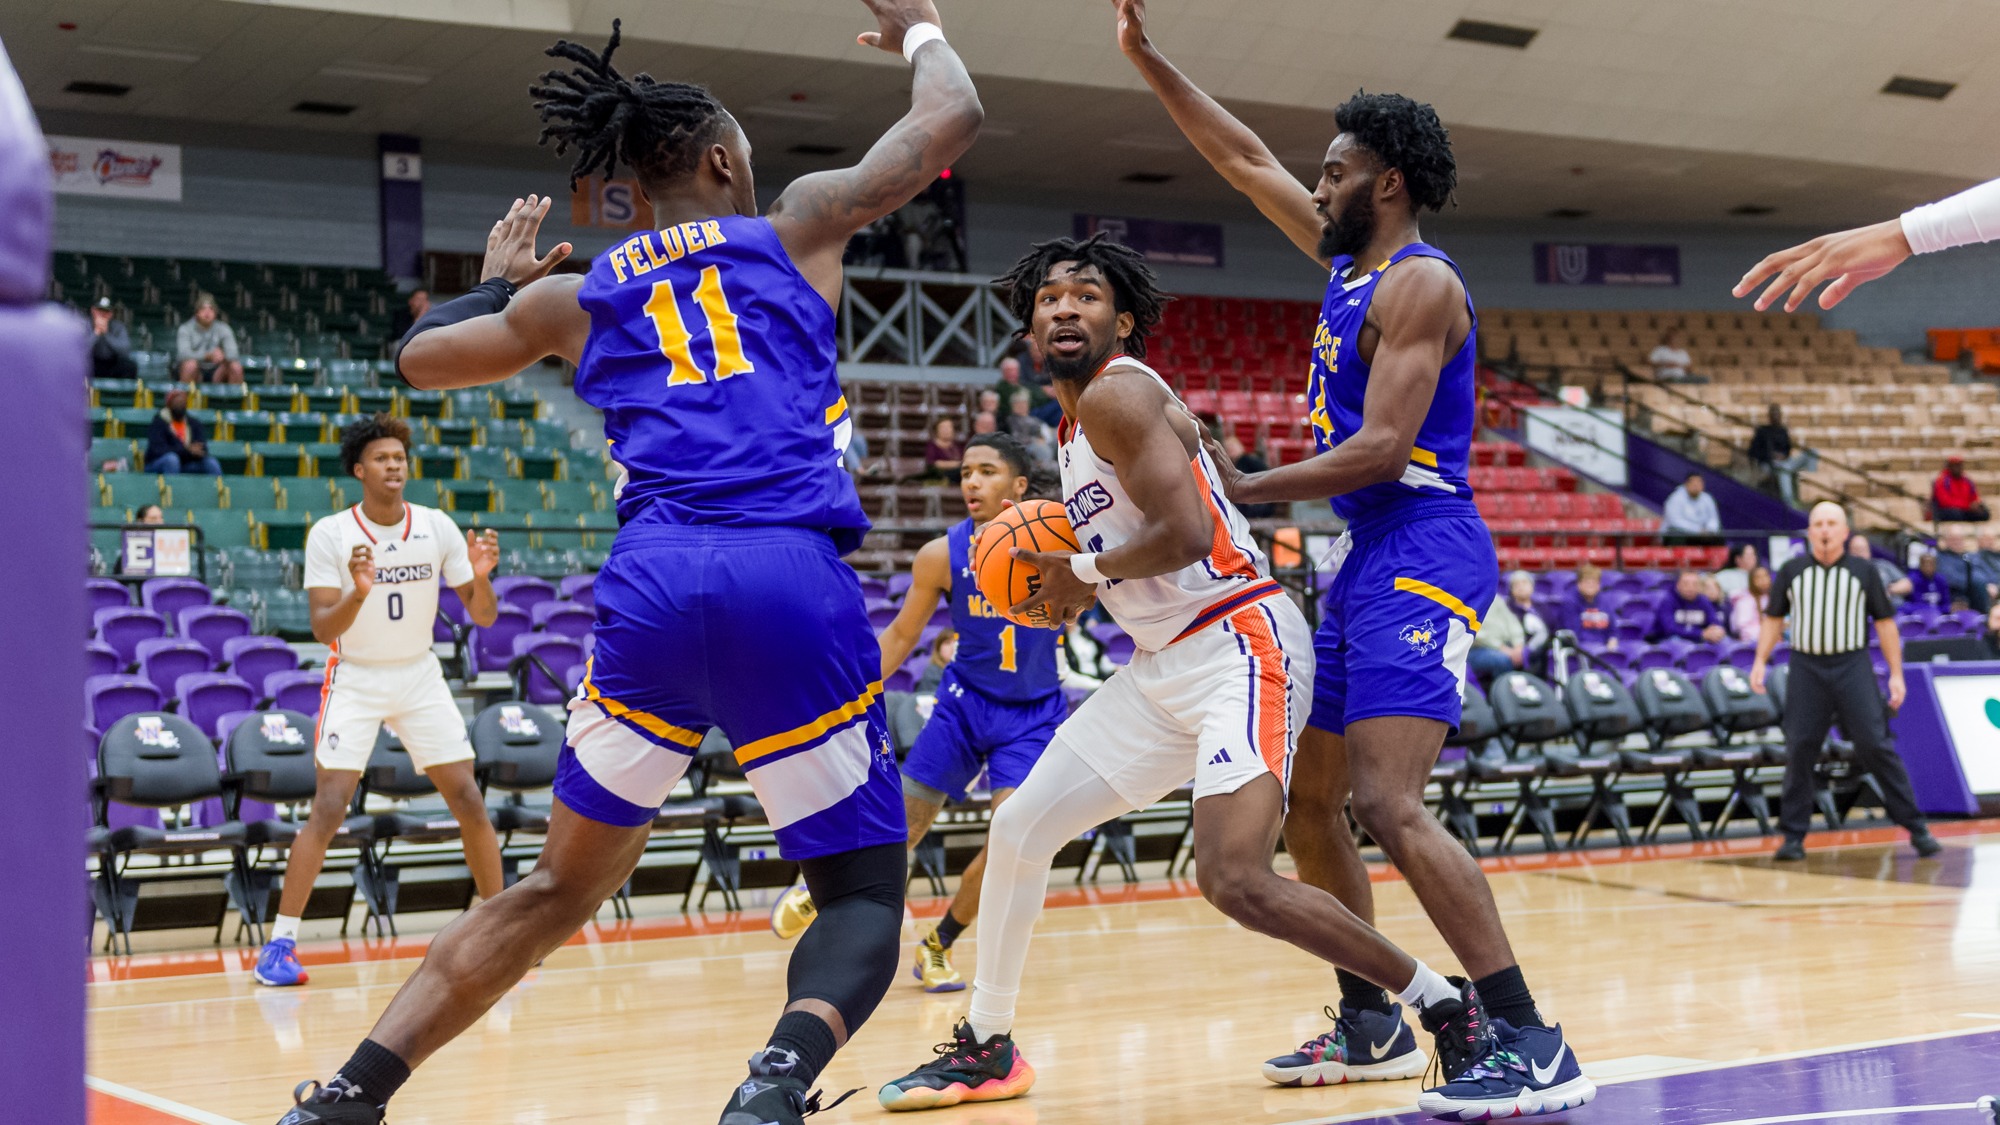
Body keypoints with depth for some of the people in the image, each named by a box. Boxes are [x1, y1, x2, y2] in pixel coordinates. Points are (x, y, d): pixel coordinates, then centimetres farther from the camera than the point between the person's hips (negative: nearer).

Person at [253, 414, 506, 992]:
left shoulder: (437, 527, -4)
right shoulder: (330, 533, -11)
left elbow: (483, 616, -3)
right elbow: (324, 630, -17)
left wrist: (480, 575, -25)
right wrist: (359, 592, -36)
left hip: (420, 677, 3)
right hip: (354, 680, -3)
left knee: (469, 802, -2)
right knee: (329, 808, -14)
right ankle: (280, 942, -5)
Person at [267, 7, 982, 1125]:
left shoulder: (578, 295, 21)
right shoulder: (796, 228, 15)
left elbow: (418, 356, 32)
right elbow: (956, 119, 22)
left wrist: (496, 281, 49)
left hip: (651, 580, 3)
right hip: (793, 579, -3)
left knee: (565, 882, 20)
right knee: (864, 891, 7)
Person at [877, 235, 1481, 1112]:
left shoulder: (1117, 393, -13)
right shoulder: (1079, 418, 16)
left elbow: (1185, 532, -25)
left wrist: (1085, 574, -10)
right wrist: (1061, 587, 8)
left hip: (1240, 650, -10)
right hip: (1164, 667, 10)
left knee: (1236, 881, -24)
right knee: (1018, 831, 12)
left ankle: (1448, 1008, -7)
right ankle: (986, 1048, 28)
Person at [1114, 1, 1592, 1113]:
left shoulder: (1420, 283, -11)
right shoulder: (1351, 260, 16)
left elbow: (1379, 449, -20)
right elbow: (1247, 159, 24)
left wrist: (1237, 491, -17)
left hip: (1421, 552, -10)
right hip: (1369, 560, 10)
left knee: (1388, 803, -22)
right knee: (1305, 797, 13)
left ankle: (1529, 1046, -21)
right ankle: (1371, 1022, 23)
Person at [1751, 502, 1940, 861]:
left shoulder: (1863, 572, 6)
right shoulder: (1791, 571, 8)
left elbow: (1885, 623, 8)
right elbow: (1774, 619, 15)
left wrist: (1896, 674, 3)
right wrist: (1760, 661, 3)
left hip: (1852, 667, -1)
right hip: (1806, 668, 1)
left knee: (1876, 745, -7)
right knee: (1799, 750, -2)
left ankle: (1916, 830, 1)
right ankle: (1794, 837, 6)